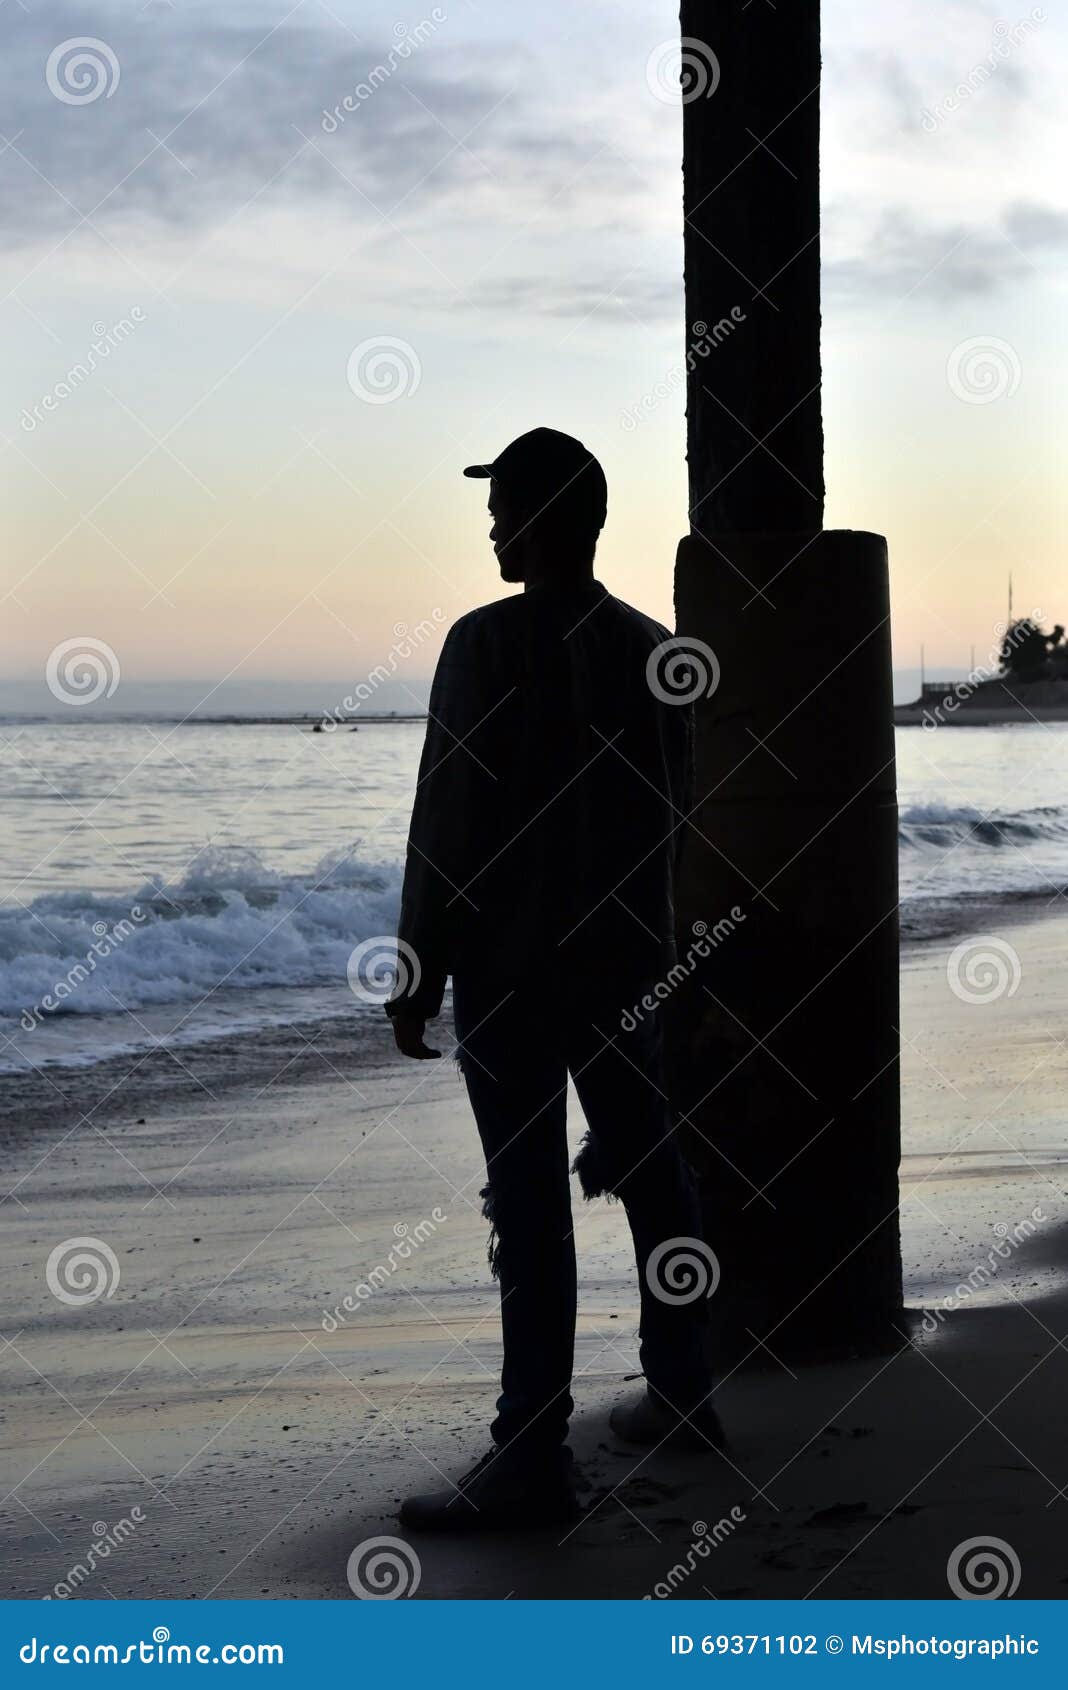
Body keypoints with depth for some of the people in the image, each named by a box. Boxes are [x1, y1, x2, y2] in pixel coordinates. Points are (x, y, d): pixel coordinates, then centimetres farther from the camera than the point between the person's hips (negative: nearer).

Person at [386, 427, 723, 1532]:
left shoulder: (488, 645, -13)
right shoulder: (651, 649, 7)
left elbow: (449, 824, -14)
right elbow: (671, 810, 13)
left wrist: (418, 975, -9)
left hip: (513, 965, -7)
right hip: (626, 956, 7)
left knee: (530, 1204, -7)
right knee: (648, 1170, 16)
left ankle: (531, 1457, -7)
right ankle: (679, 1394, 26)